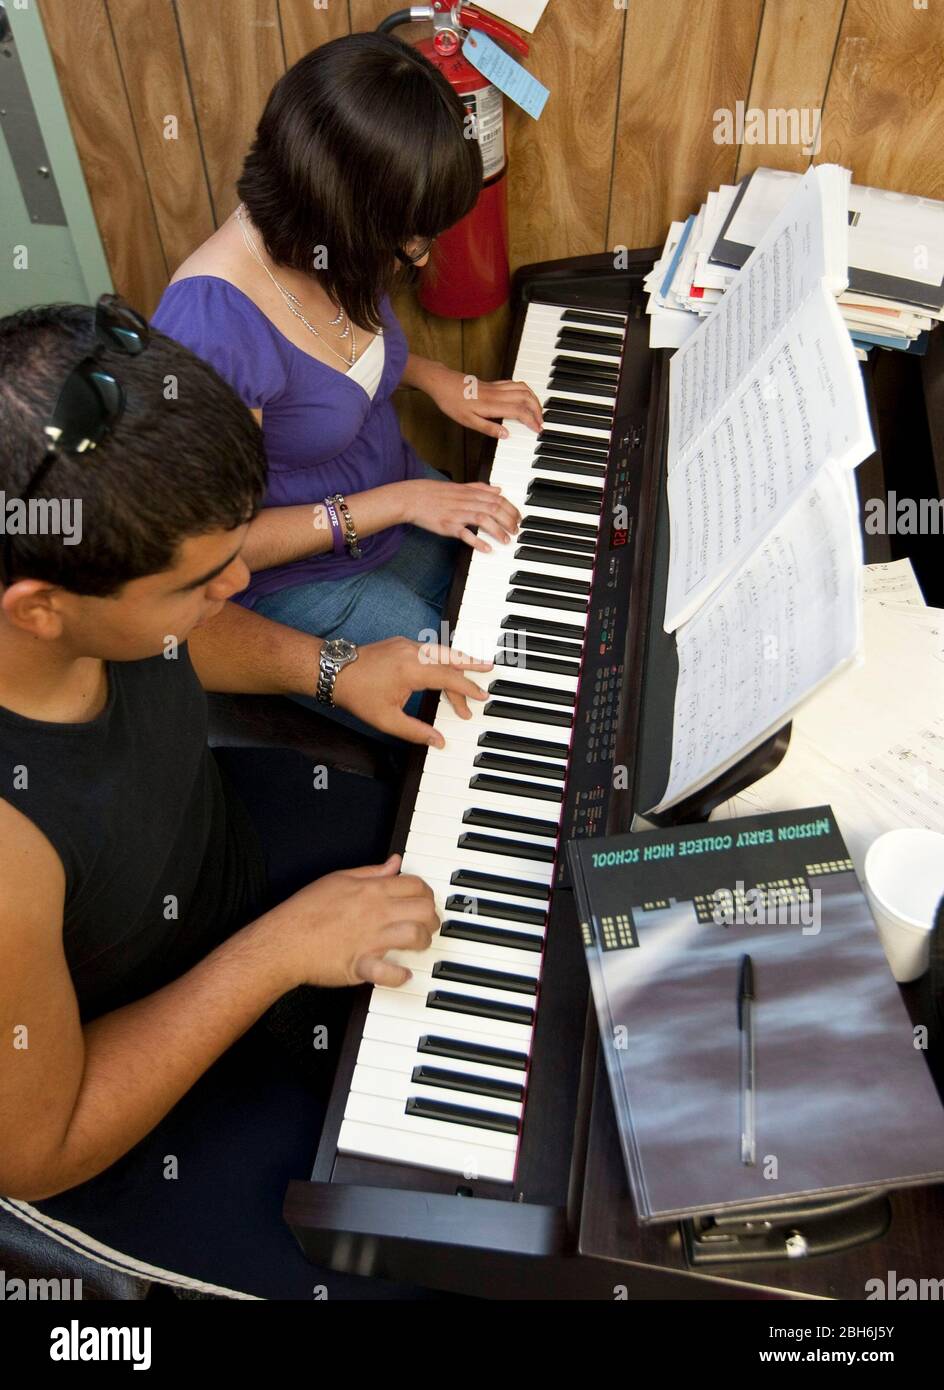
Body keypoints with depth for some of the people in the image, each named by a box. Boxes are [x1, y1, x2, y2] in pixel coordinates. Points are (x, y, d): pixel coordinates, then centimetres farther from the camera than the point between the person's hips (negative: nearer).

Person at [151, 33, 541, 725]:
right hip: (301, 582, -7)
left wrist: (440, 379, -4)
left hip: (401, 500, 7)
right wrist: (396, 502, -24)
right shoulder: (209, 331, -34)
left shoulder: (336, 251, -12)